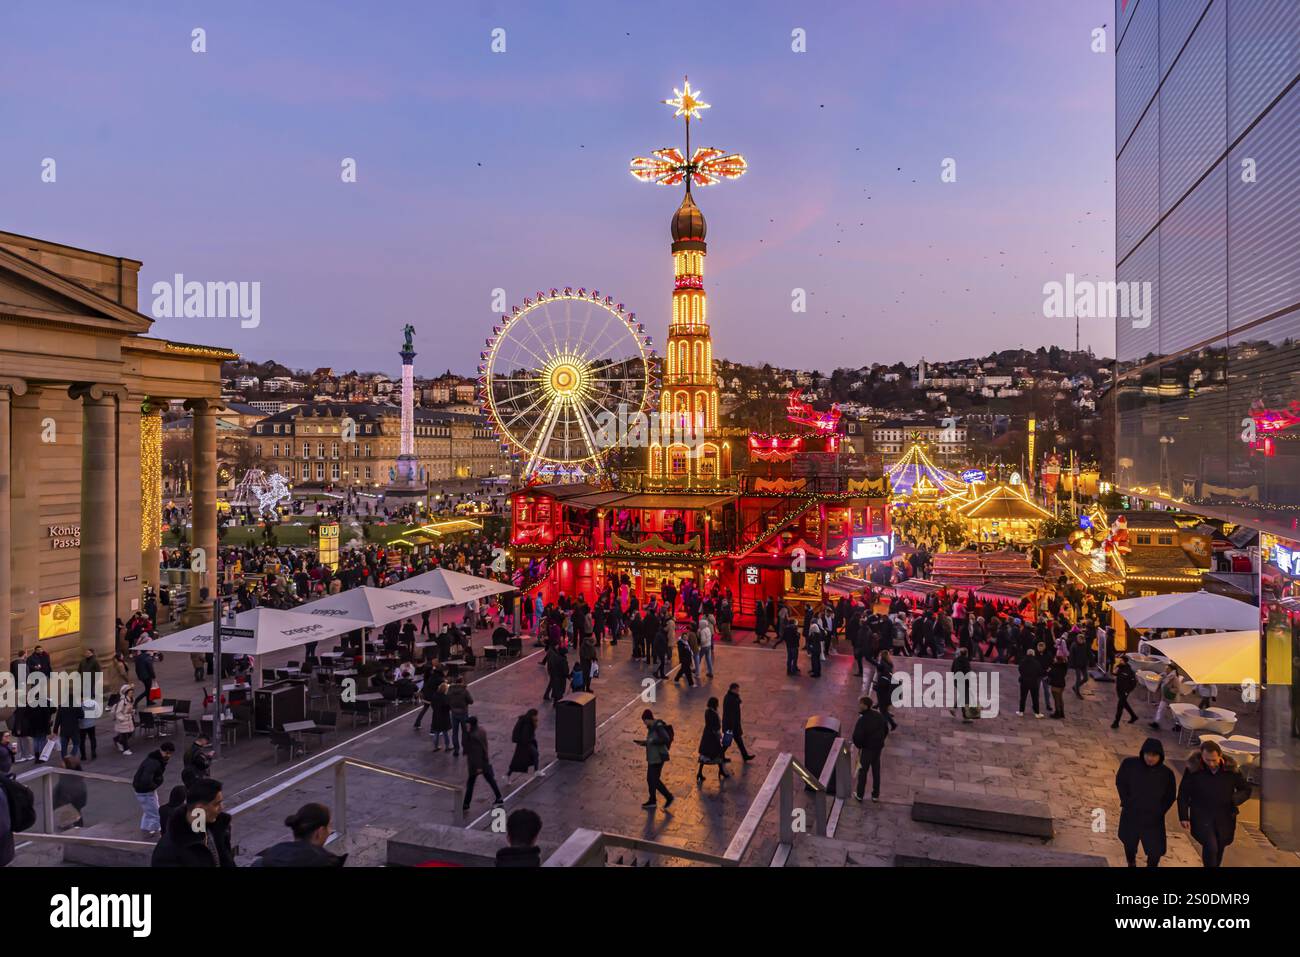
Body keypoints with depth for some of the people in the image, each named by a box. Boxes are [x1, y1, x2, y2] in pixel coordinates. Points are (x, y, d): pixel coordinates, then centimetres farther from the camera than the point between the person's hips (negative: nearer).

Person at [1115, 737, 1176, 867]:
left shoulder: (1166, 774, -15)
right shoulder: (1129, 764, -16)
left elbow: (1171, 797, 1)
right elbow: (1120, 782, 1)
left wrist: (1159, 812, -6)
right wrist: (1125, 802, -4)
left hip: (1153, 820, -1)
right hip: (1131, 815, 1)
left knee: (1155, 852, 0)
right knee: (1130, 844, 21)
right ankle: (1131, 864, 48)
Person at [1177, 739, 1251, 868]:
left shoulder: (1231, 769, -10)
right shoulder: (1193, 768, -15)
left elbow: (1245, 790, 5)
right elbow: (1183, 794, -6)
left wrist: (1234, 800, -16)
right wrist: (1183, 817, -7)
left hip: (1224, 818, 3)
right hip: (1201, 817, -3)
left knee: (1219, 849, 16)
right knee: (1210, 847, -16)